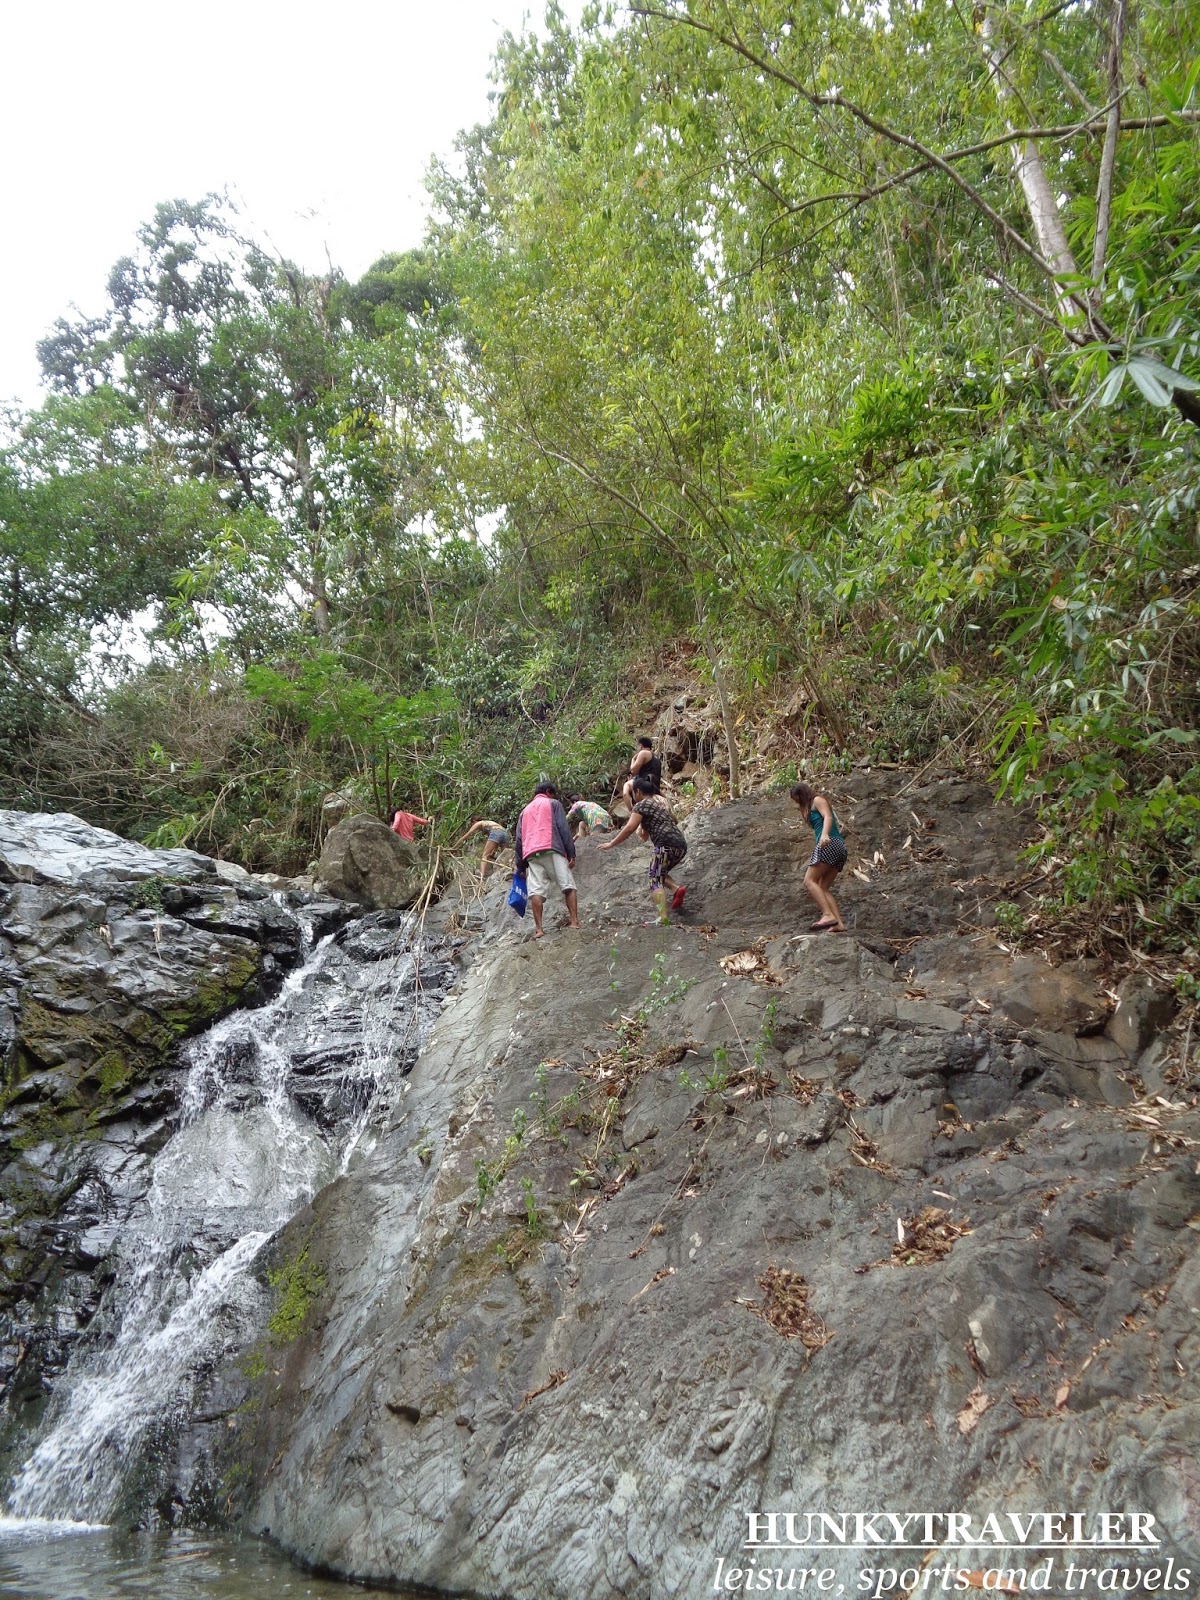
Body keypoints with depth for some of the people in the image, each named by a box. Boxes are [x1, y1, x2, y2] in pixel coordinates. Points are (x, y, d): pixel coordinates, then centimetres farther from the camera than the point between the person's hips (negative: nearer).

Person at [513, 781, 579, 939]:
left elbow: (518, 840, 22)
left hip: (531, 854, 4)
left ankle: (538, 929, -17)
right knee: (568, 886, -5)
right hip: (552, 849, -4)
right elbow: (563, 829, 2)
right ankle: (575, 922, -17)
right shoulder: (553, 803, 17)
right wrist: (571, 853, -1)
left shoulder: (525, 811, 31)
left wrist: (521, 866, 22)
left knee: (536, 891, -7)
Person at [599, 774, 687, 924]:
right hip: (681, 844, 8)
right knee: (659, 873, 24)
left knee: (655, 880, -8)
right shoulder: (661, 799, 22)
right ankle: (677, 888, -3)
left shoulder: (641, 805, -1)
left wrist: (612, 844, -5)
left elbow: (629, 828, -11)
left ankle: (663, 918, -24)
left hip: (666, 845, -8)